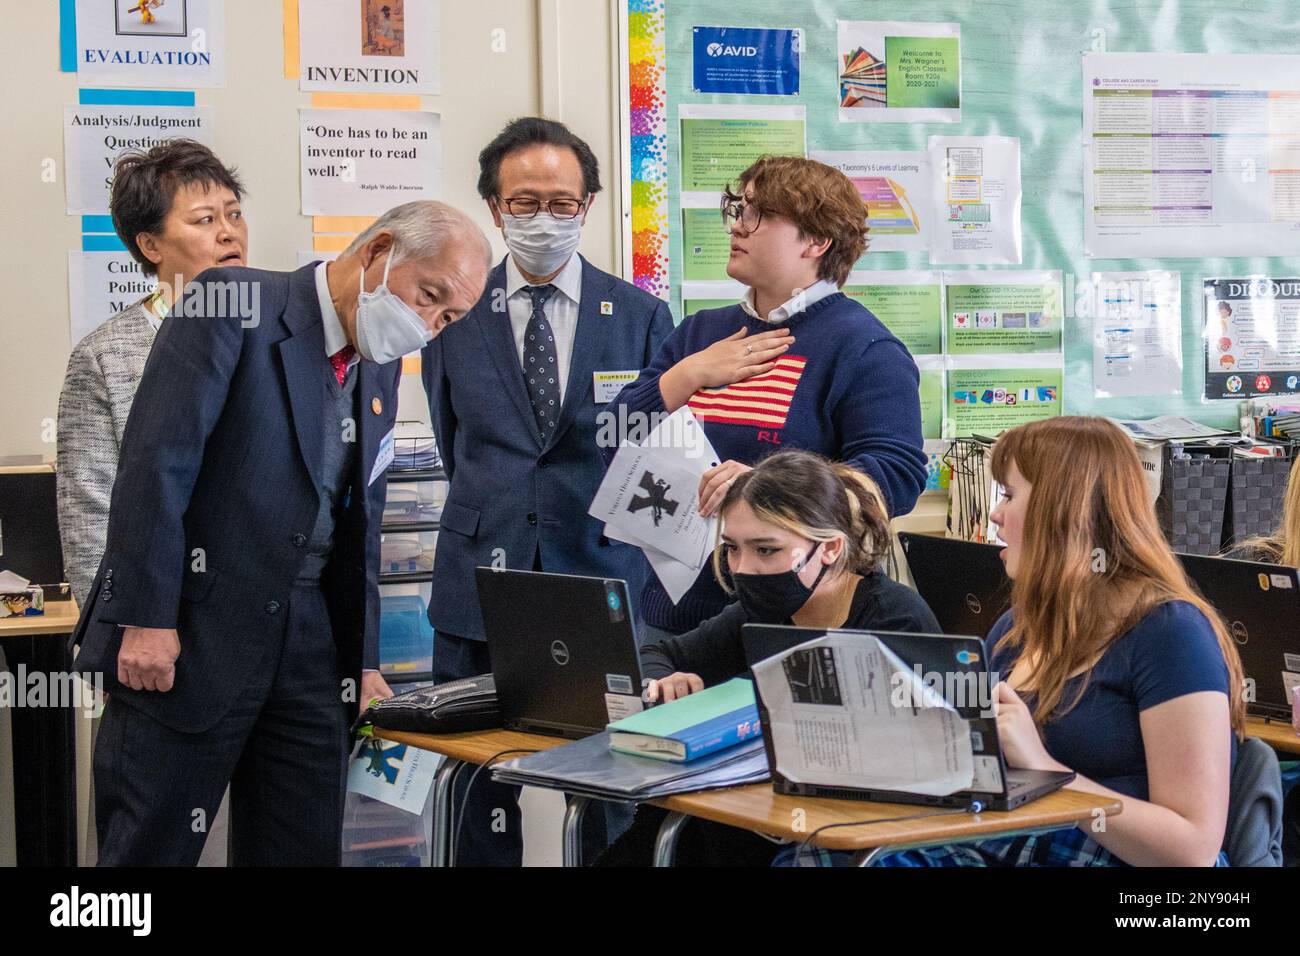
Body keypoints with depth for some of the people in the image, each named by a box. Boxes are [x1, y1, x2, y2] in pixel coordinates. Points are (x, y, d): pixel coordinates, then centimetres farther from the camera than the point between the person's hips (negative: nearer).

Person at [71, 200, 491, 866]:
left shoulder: (380, 367, 14)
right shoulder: (233, 307, -10)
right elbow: (154, 462, -17)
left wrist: (361, 660, 14)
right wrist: (146, 620, -20)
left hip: (305, 644, 7)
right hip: (188, 635, -7)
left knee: (305, 848, 8)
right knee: (151, 853, 0)